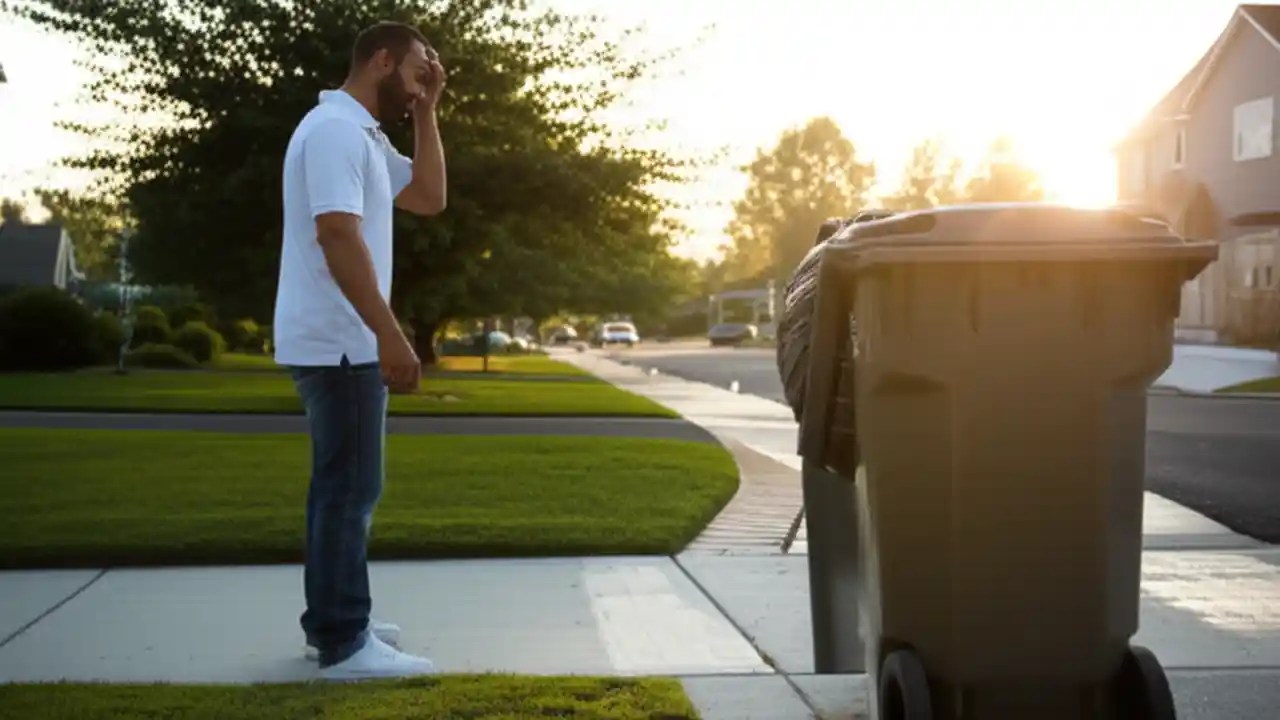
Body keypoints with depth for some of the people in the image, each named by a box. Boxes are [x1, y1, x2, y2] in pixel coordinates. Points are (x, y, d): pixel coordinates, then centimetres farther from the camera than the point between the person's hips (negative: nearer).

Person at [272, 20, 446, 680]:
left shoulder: (363, 136, 17)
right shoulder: (336, 127, -15)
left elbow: (428, 198, 17)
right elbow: (336, 235, -24)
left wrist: (426, 113, 11)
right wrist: (389, 334, -28)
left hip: (340, 340, 11)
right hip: (338, 341, -11)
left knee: (341, 485, 14)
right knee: (351, 488, -7)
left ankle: (330, 623, 22)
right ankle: (344, 645, -2)